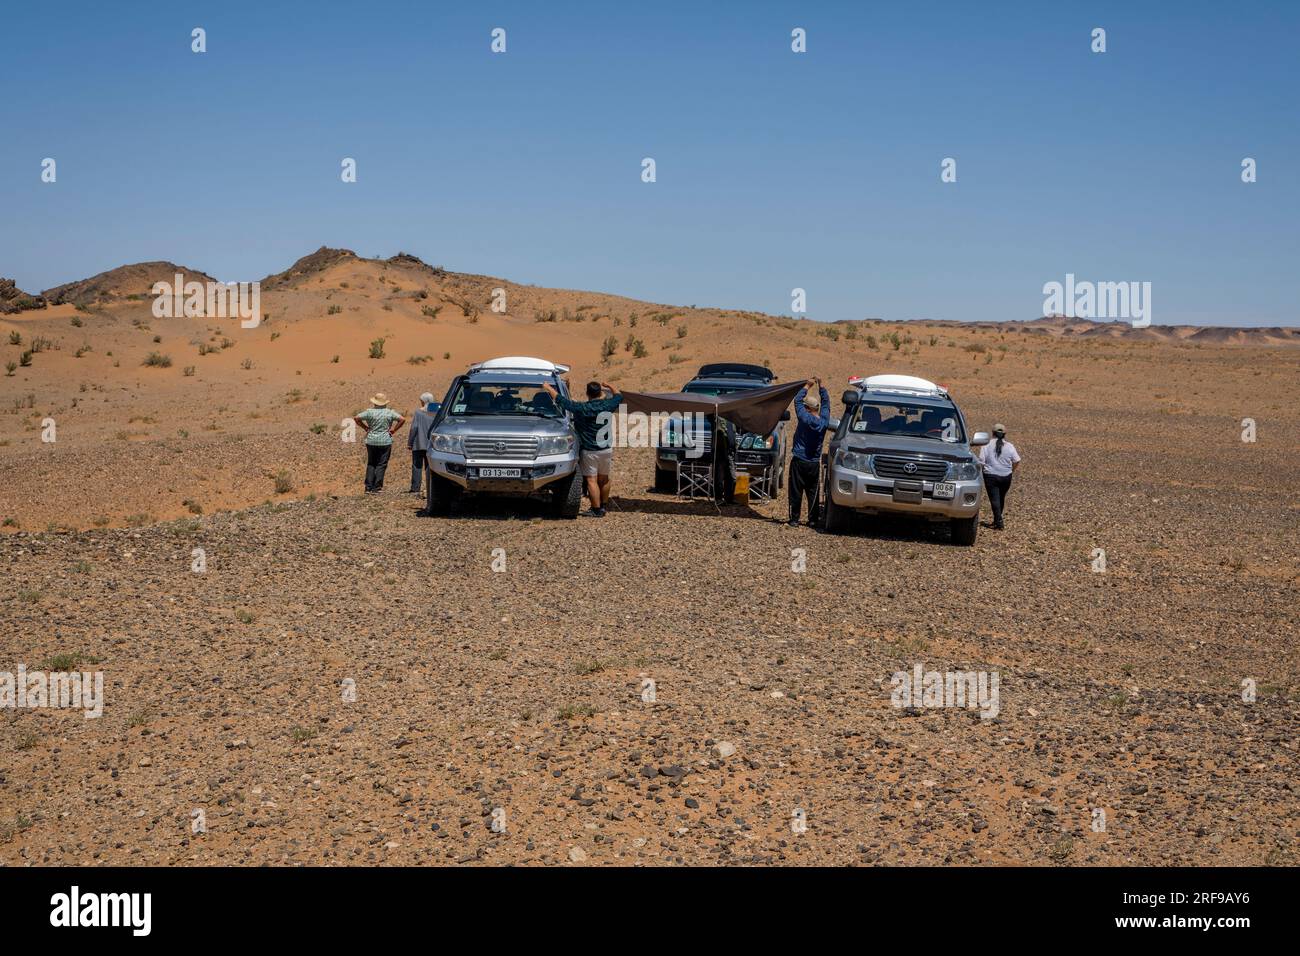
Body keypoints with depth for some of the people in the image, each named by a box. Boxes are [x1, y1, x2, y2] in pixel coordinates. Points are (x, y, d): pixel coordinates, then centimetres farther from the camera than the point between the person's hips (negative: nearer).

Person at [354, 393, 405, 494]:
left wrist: (366, 427, 5)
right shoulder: (389, 412, -2)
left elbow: (356, 419, -4)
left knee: (371, 464, 11)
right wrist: (393, 430, -3)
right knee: (381, 465, 3)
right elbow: (402, 420, -9)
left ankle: (368, 487, 6)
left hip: (371, 441, 1)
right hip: (385, 441, -1)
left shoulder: (370, 412, -1)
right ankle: (376, 488, -2)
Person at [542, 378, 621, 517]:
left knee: (592, 480, 0)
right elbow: (618, 396, 18)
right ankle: (603, 507, 26)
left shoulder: (582, 408, -16)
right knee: (604, 479, 17)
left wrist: (548, 387, 3)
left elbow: (561, 400, -11)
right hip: (607, 449, 5)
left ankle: (596, 510, -1)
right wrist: (609, 387, 31)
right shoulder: (607, 405, -4)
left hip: (590, 451, -5)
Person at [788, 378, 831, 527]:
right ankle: (813, 520, 8)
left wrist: (808, 386, 4)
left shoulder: (805, 418, -14)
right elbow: (826, 401, 12)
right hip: (814, 463, 4)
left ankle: (794, 519, 1)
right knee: (813, 493, 9)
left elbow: (797, 400, -4)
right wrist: (821, 386, 13)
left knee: (796, 492, 1)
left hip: (799, 461, -4)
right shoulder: (823, 421, -2)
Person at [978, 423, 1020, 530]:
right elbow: (1017, 461, 1)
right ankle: (997, 520, 28)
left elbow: (981, 462, -8)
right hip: (1006, 477, 3)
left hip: (991, 476, -3)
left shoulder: (987, 446, -6)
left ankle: (998, 522, -12)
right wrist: (1011, 471, 17)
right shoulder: (1010, 446, 0)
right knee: (1001, 498, 18)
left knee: (994, 499, -2)